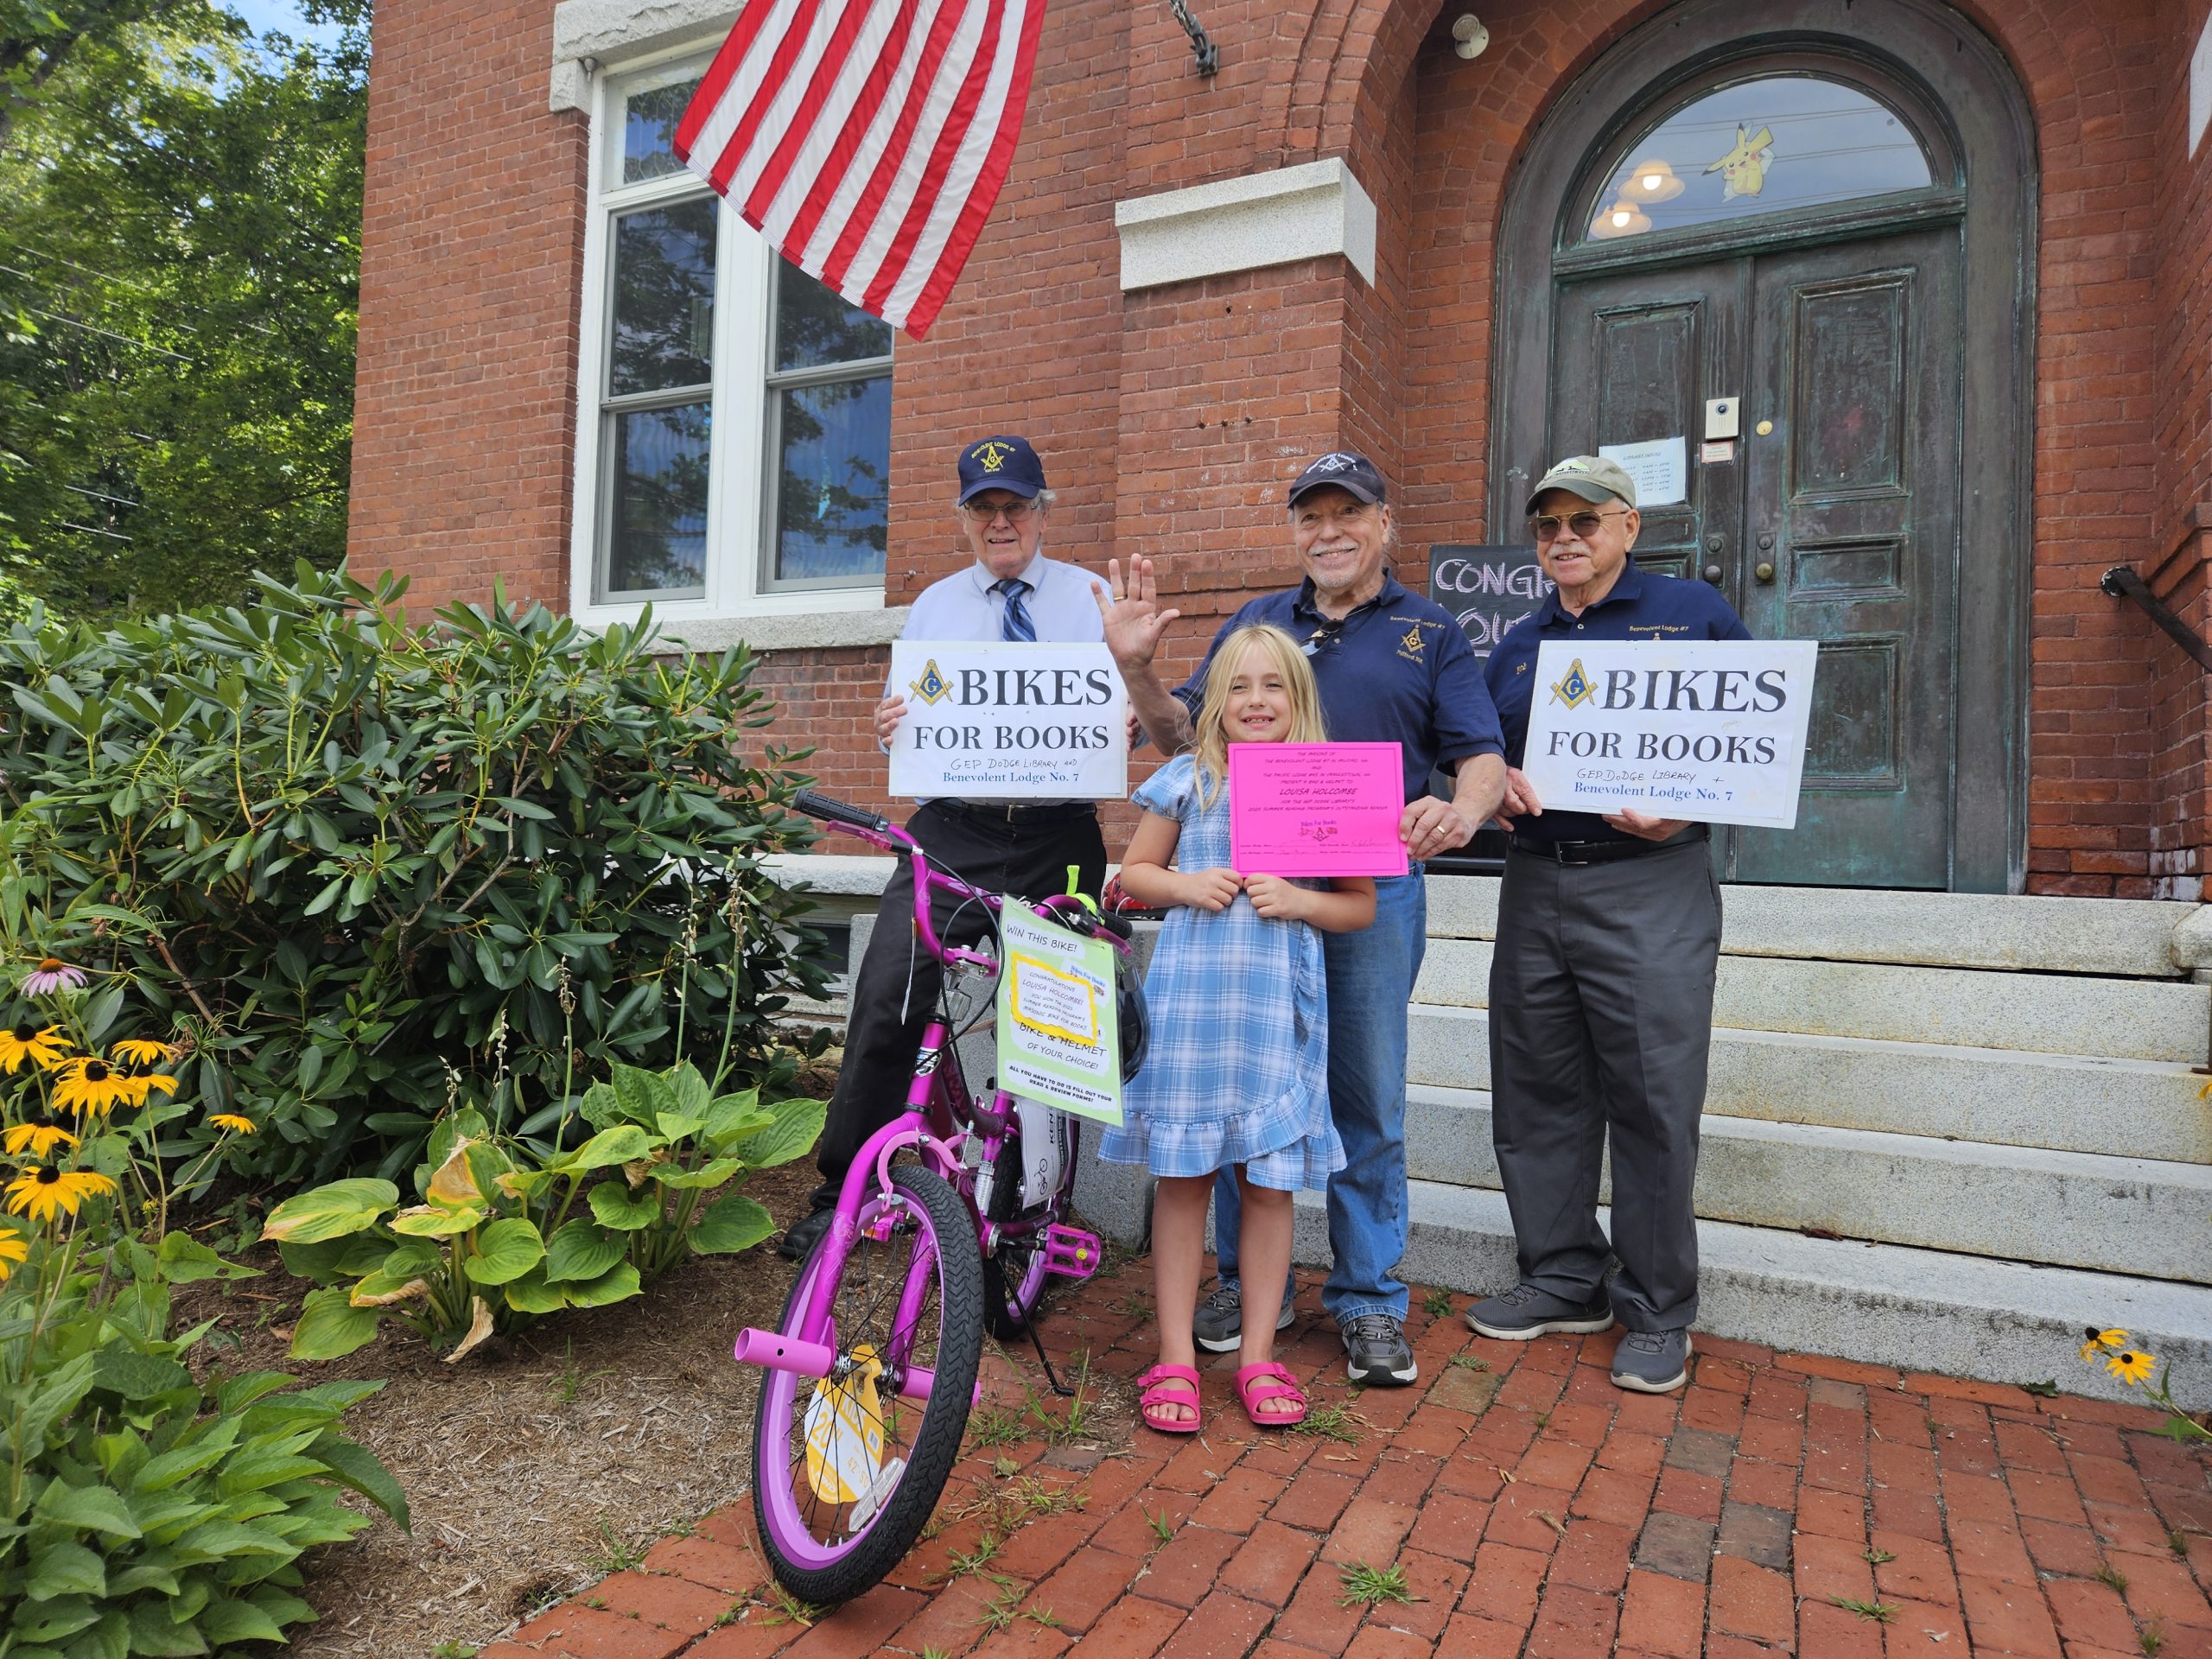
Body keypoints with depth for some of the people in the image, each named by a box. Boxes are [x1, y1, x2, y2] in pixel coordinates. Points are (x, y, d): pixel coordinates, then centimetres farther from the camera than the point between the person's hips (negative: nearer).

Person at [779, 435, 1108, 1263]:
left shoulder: (1092, 599, 10)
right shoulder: (934, 606, 17)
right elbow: (902, 718, 15)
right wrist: (889, 727, -9)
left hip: (1058, 842, 0)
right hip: (951, 832, 1)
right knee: (885, 1001, -13)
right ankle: (840, 1192, 0)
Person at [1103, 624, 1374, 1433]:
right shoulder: (1188, 780, 5)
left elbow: (1362, 905, 9)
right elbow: (1132, 872, 12)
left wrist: (1298, 901, -10)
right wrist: (1185, 885, -7)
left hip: (1279, 1002, 0)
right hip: (1190, 994, 0)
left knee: (1271, 1177, 7)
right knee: (1182, 1173, 4)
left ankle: (1258, 1356, 22)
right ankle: (1175, 1358, 17)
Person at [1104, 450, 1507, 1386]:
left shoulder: (1430, 633, 10)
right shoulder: (1255, 623, 15)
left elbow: (1481, 755, 2)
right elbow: (1180, 733, 13)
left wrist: (1462, 809, -21)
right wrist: (1135, 666, -5)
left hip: (1375, 893, -2)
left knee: (1367, 1099, 5)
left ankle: (1369, 1301, 19)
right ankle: (1246, 1284, 23)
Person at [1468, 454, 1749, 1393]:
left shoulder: (1694, 613, 6)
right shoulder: (1518, 645, 18)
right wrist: (1496, 786, -1)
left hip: (1650, 887, -5)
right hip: (1534, 886, 5)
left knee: (1653, 1101, -3)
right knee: (1538, 1094, 9)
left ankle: (1658, 1314, 12)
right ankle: (1562, 1280, 24)